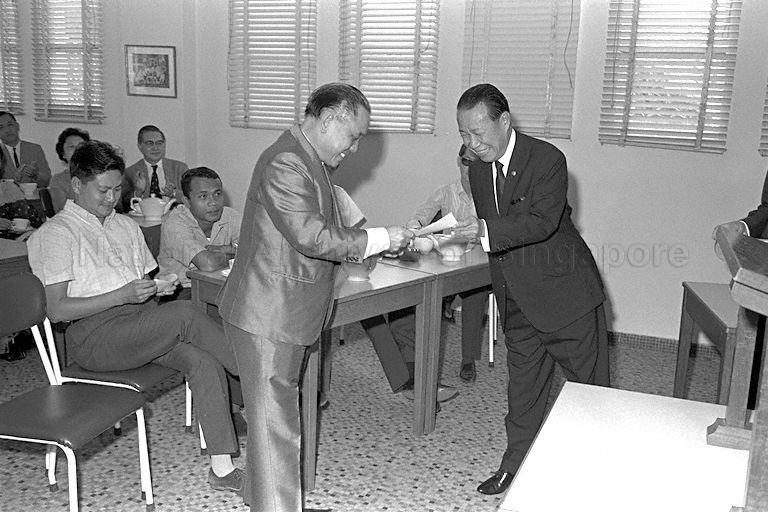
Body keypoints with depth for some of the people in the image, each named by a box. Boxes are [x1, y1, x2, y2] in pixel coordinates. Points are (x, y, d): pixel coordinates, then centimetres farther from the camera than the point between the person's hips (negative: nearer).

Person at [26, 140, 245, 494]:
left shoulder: (126, 226, 23)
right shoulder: (57, 232, 0)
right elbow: (57, 310, -9)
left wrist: (162, 284, 3)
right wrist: (123, 295, -16)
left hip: (141, 322, 6)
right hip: (93, 335, -6)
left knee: (204, 362, -23)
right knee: (184, 313, -30)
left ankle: (221, 467, -23)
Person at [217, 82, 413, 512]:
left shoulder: (311, 162, 15)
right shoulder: (285, 163, -21)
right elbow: (311, 237, -27)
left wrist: (361, 245, 8)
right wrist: (379, 239, -20)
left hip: (288, 315, 11)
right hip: (268, 318, -11)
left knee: (278, 415, 20)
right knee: (275, 423, 0)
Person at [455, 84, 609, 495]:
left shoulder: (547, 159, -16)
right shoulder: (477, 171, 6)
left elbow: (542, 222, -29)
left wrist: (486, 229, -39)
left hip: (565, 295, -6)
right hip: (518, 303, 6)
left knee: (589, 385, 8)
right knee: (522, 385, 14)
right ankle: (515, 465, 26)